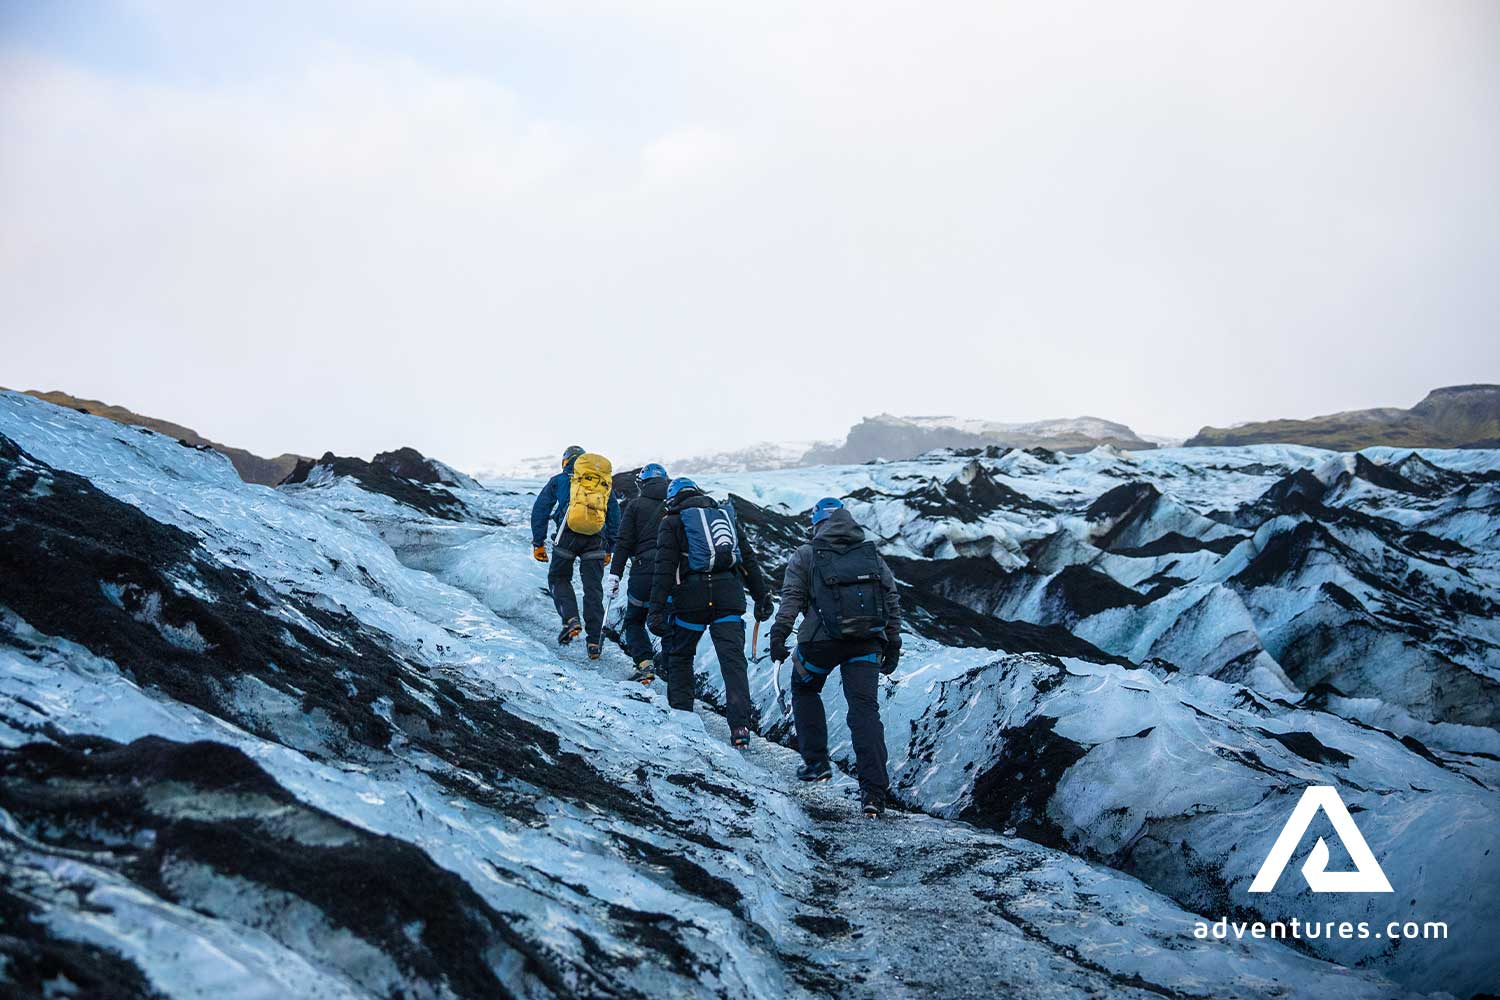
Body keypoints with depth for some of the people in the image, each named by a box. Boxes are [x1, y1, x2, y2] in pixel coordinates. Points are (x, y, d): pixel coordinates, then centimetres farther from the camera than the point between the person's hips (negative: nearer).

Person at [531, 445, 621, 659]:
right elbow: (615, 516, 23)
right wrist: (609, 549, 26)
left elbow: (540, 509, 9)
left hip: (568, 536, -2)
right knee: (593, 589, 6)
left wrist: (538, 543, 11)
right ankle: (594, 641, 3)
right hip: (595, 540, 2)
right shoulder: (605, 483, 23)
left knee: (558, 578, 16)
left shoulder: (559, 480, 15)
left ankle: (570, 619, -7)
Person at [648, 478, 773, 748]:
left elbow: (664, 569, -3)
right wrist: (762, 596, 20)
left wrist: (656, 610, -6)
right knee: (733, 658, -4)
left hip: (691, 596, -2)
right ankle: (740, 725, -16)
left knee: (679, 655, 17)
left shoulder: (672, 523, 9)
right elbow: (749, 560, 18)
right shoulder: (726, 516, 22)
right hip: (729, 598, 2)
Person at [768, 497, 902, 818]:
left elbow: (791, 598, -2)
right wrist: (892, 645, 17)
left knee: (805, 689, 25)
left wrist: (779, 638, -1)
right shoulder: (872, 555, 16)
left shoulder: (806, 555, 6)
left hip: (821, 639, -2)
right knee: (865, 709, -1)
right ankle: (874, 789, -11)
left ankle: (816, 761, 22)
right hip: (867, 642, 2)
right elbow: (892, 600, 14)